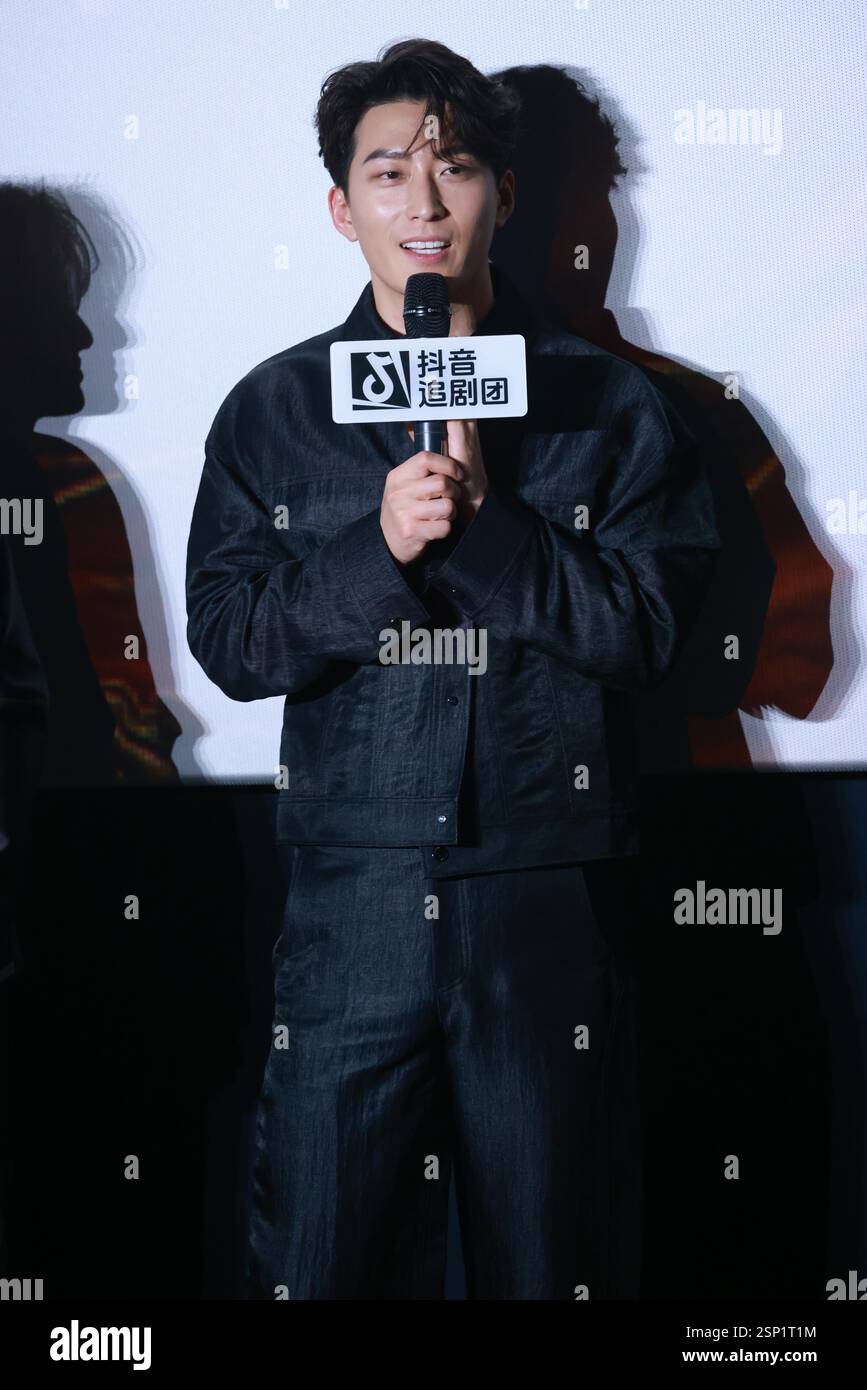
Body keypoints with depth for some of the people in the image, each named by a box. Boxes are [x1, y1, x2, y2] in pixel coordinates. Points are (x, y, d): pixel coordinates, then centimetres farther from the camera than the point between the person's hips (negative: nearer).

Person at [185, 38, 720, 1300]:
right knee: (323, 1253, 6)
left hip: (552, 903, 0)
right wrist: (378, 547, -15)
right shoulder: (271, 411, 8)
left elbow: (647, 628, -5)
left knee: (558, 1254, 9)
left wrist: (486, 515, -15)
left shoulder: (611, 407, 4)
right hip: (352, 900, 1)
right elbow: (227, 640, 0)